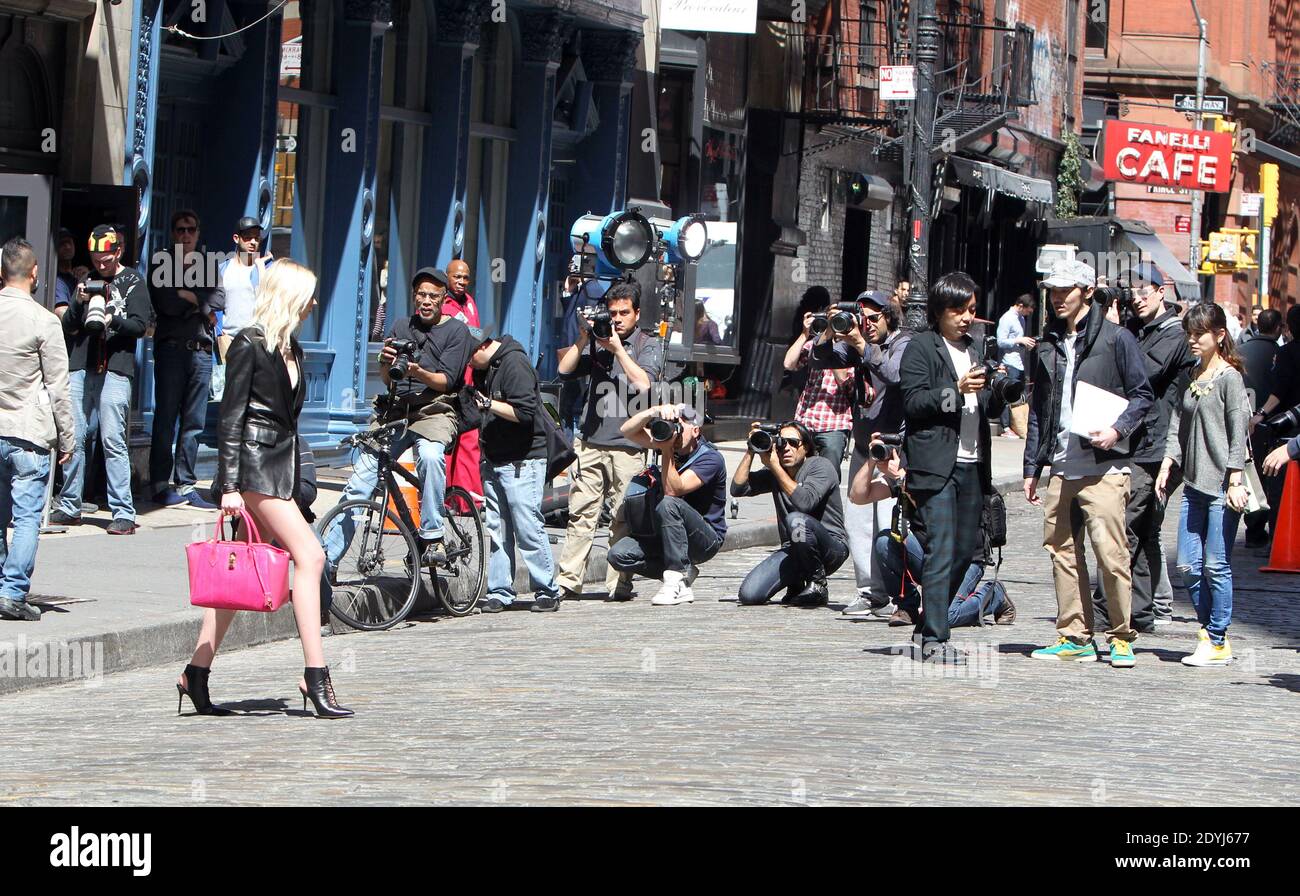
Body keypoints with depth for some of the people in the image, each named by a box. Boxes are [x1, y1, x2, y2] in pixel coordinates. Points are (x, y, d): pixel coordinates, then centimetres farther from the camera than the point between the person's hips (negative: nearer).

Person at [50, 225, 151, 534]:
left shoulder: (133, 282, 8)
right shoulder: (88, 280, 19)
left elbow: (140, 324, -2)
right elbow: (68, 327, 14)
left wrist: (112, 321, -19)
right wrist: (79, 303, -4)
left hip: (115, 371, -4)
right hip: (81, 369, 4)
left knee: (113, 439, -11)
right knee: (75, 439, 1)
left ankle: (124, 514, -10)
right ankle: (69, 508, 10)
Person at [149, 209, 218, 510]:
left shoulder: (207, 268, 18)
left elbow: (218, 299, 1)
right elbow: (166, 304, -7)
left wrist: (187, 296, -8)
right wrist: (201, 304, -1)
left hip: (201, 349, 3)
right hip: (171, 348, -3)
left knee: (194, 423, 2)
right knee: (166, 419, -5)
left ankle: (185, 485, 5)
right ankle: (160, 484, -3)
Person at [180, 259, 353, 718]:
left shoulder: (291, 348, 17)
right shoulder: (248, 344, -8)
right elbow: (231, 415, -11)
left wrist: (294, 482, 20)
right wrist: (229, 484, -16)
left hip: (279, 464, 9)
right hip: (253, 462, -9)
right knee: (309, 555, -16)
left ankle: (196, 675, 12)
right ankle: (315, 675, -17)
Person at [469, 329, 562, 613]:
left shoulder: (514, 363, -13)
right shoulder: (484, 367, 14)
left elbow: (524, 413, -20)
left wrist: (487, 403, -17)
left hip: (522, 461, -9)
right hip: (494, 460, 9)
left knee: (528, 528, -9)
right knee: (497, 529, 6)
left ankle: (547, 591, -3)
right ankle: (500, 593, 8)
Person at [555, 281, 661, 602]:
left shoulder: (647, 344, 8)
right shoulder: (597, 340, 16)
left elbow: (643, 383, -8)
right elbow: (565, 370, 7)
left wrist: (618, 349, -9)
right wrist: (583, 338, -3)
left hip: (626, 445, -2)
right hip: (589, 440, 2)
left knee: (624, 518, -4)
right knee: (580, 513, -2)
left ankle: (619, 584, 1)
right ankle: (568, 582, -2)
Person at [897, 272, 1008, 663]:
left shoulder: (976, 349, 20)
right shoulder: (921, 347, 1)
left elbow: (991, 410, 22)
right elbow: (912, 402, -9)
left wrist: (997, 391, 1)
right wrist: (956, 390, -19)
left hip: (972, 465, 7)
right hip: (935, 465, -7)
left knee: (963, 552, 7)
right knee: (940, 552, -12)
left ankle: (927, 627, 18)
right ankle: (934, 640, -12)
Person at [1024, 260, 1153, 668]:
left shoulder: (1116, 339, -1)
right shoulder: (1047, 345, 16)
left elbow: (1143, 395, 1)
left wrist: (1118, 430, -15)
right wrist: (1031, 467, 17)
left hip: (1104, 468, -6)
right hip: (1061, 469, 6)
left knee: (1111, 554, -10)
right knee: (1062, 551, 5)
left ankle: (1121, 638, -1)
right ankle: (1074, 636, 12)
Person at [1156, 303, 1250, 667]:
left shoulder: (1229, 377, -7)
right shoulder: (1192, 376, 15)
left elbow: (1238, 431, -11)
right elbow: (1178, 424, 15)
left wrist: (1235, 481, -15)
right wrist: (1166, 467, 5)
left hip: (1222, 485, -7)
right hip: (1194, 483, 7)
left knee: (1215, 565, -5)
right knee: (1188, 565, 6)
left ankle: (1218, 642, 2)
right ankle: (1207, 630, 17)